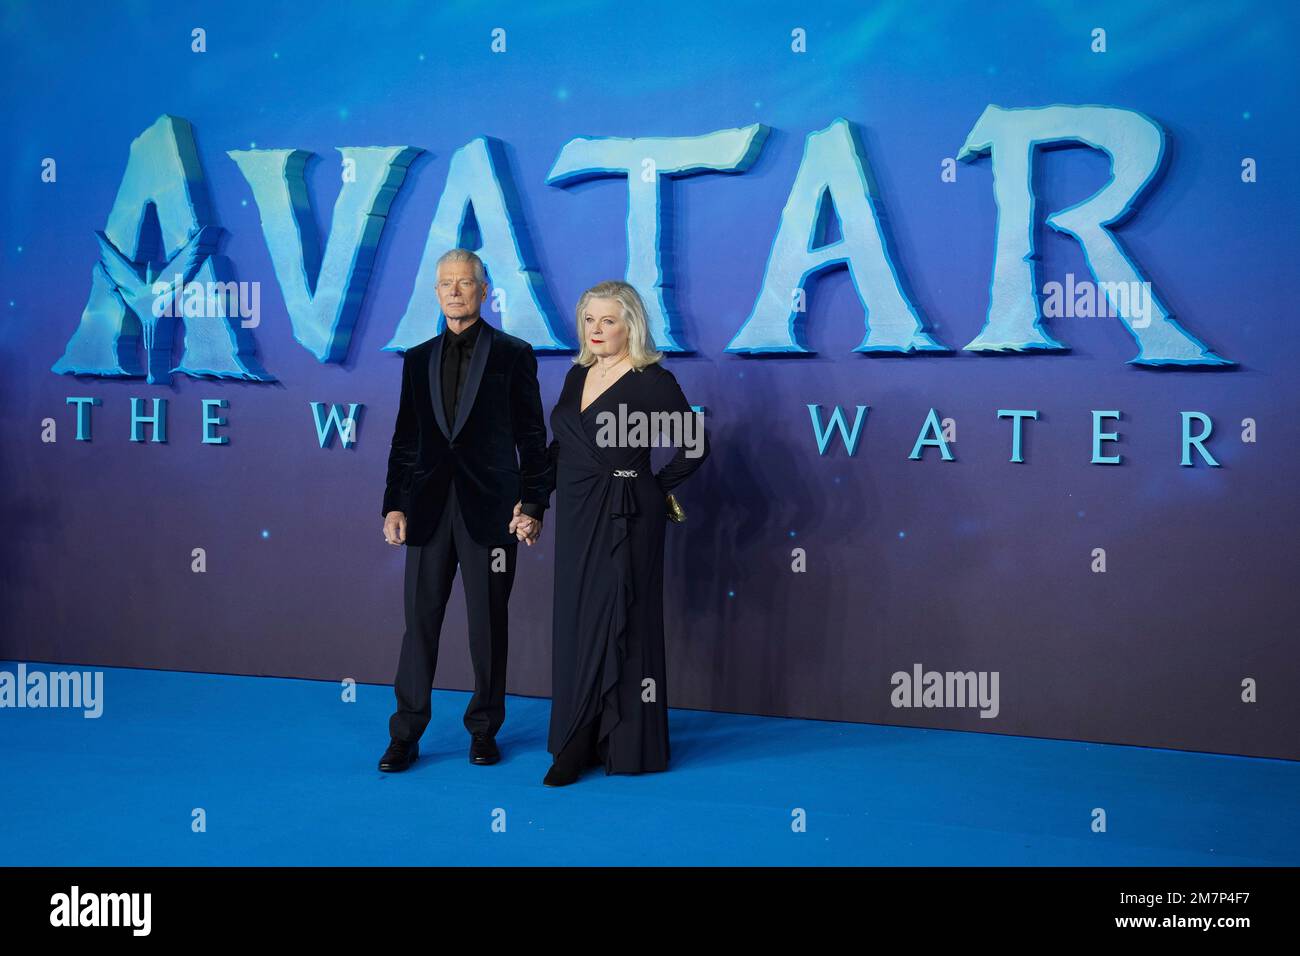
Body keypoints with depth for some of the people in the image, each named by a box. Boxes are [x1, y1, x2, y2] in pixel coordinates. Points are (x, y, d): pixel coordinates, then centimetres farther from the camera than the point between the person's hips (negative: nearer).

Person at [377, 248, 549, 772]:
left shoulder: (513, 354, 2)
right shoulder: (418, 359, 12)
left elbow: (532, 436, 1)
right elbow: (404, 440, 13)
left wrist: (532, 504, -6)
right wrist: (393, 505, 6)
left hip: (489, 508, -3)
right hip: (429, 509, 3)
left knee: (488, 625, 5)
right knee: (419, 621, 4)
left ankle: (484, 731, 18)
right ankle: (405, 736, 12)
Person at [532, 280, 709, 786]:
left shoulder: (653, 381, -10)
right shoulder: (577, 375, 10)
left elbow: (694, 446, -8)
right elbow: (560, 446, 14)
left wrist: (655, 486, -5)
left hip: (624, 519, -7)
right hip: (577, 518, 7)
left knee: (620, 625, 1)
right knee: (576, 628, 9)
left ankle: (629, 745, 12)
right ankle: (578, 744, 19)